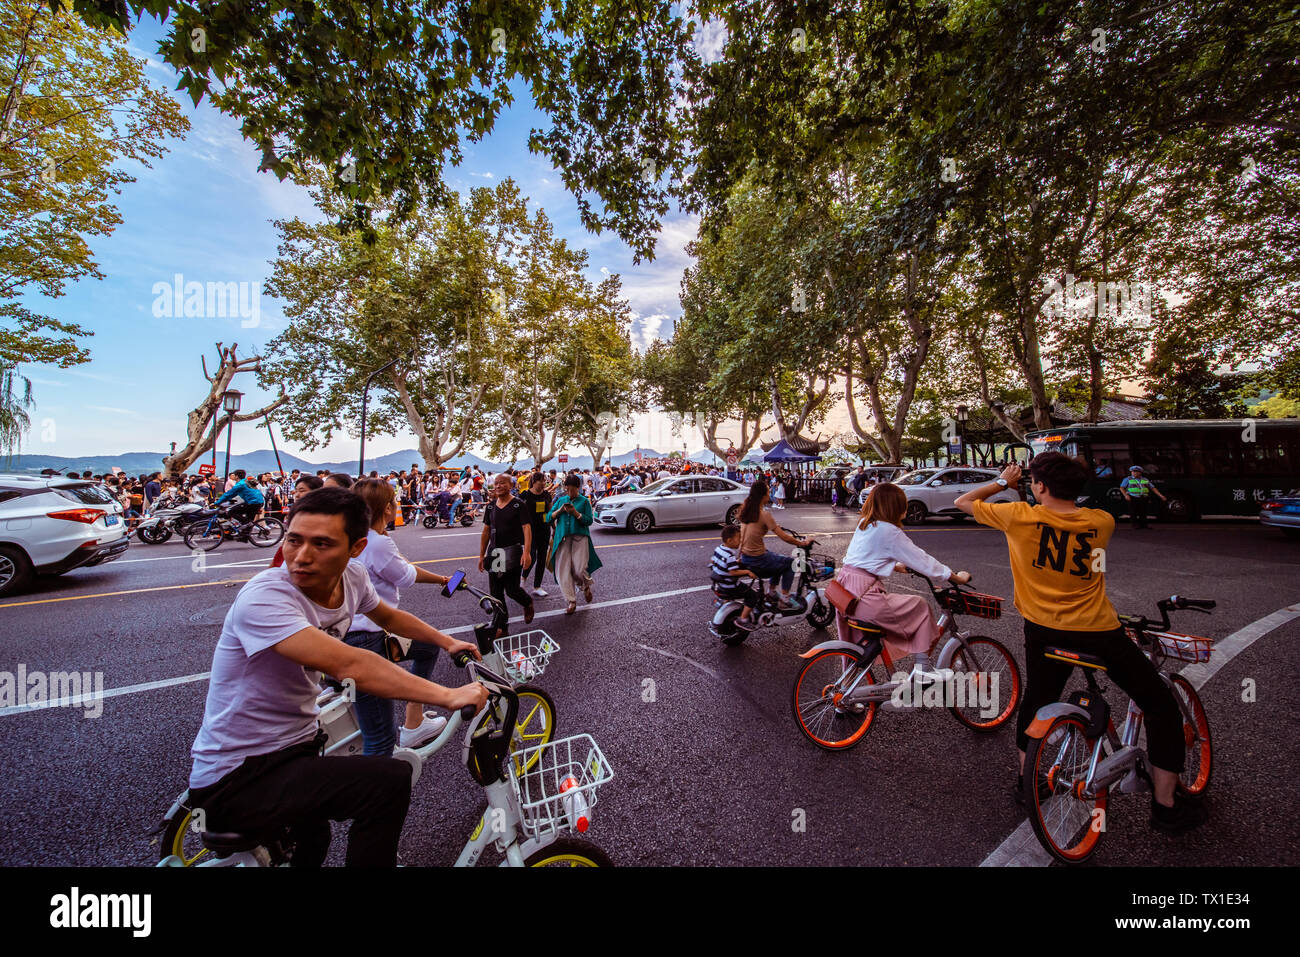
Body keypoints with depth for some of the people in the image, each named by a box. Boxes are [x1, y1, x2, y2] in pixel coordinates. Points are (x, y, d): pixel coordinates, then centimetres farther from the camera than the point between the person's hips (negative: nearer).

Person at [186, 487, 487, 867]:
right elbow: (349, 666, -41)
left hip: (296, 747, 8)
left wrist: (449, 642, 13)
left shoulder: (351, 577, -9)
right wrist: (449, 696, -37)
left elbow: (390, 617, 12)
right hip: (235, 779, -7)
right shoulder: (264, 596, -31)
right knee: (391, 781, -22)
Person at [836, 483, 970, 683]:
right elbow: (922, 561, -5)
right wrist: (958, 578, 7)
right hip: (862, 597, -9)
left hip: (844, 589, 9)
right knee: (920, 606, 9)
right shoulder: (890, 532, -12)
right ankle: (922, 668, 14)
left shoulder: (864, 524, 13)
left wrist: (896, 566, 38)